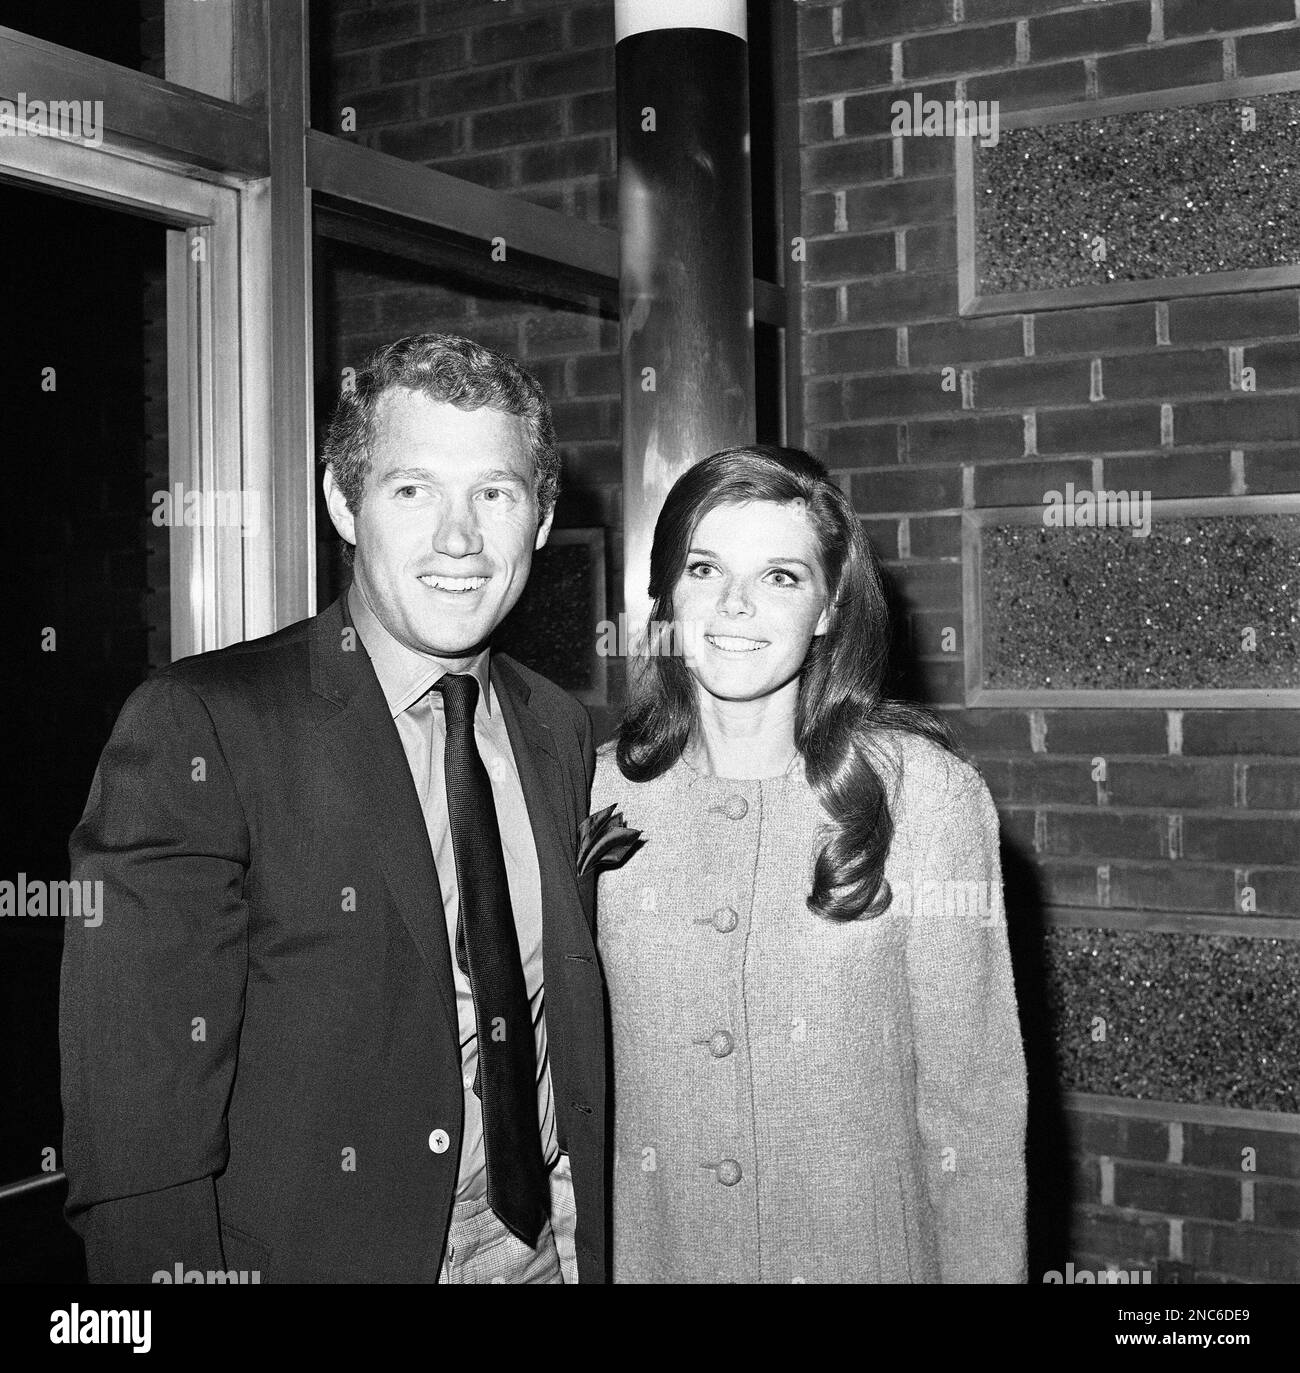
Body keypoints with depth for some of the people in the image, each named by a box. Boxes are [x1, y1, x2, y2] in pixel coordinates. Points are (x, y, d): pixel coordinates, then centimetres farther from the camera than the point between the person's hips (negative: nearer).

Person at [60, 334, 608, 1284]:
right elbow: (140, 1124, -19)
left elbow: (578, 1025, 6)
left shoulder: (560, 731, 1)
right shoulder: (197, 730, -17)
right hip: (313, 1251, -4)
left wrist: (597, 1251, 1)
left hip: (558, 1251, 5)